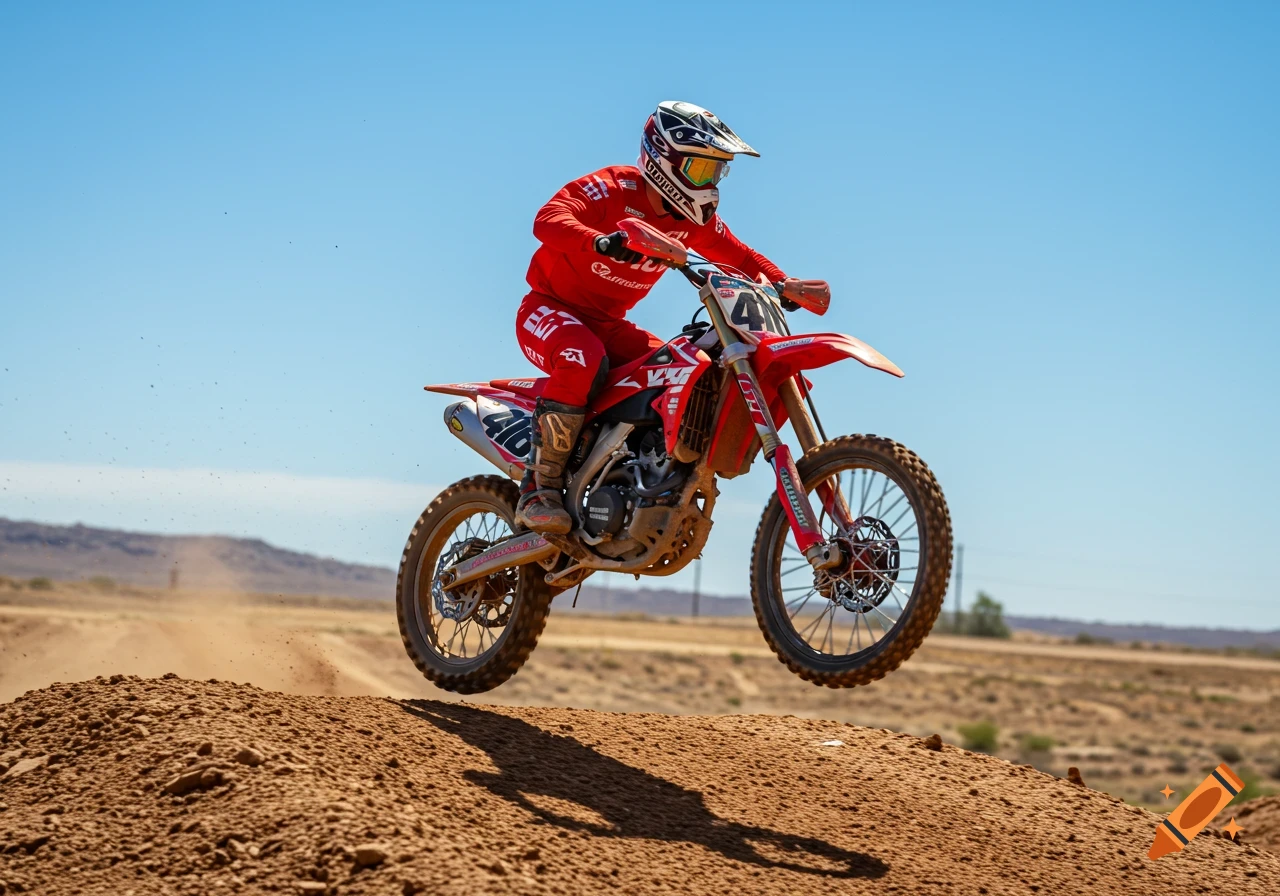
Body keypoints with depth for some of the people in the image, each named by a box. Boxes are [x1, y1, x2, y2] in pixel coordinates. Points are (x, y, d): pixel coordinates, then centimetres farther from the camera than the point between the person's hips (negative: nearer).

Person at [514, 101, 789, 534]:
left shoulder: (693, 218, 4)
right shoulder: (611, 189, -18)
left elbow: (736, 254, 16)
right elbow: (548, 219, -34)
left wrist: (782, 283, -3)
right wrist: (601, 241, -53)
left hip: (608, 324, 7)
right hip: (551, 308, -7)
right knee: (584, 360, -39)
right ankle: (540, 490, -29)